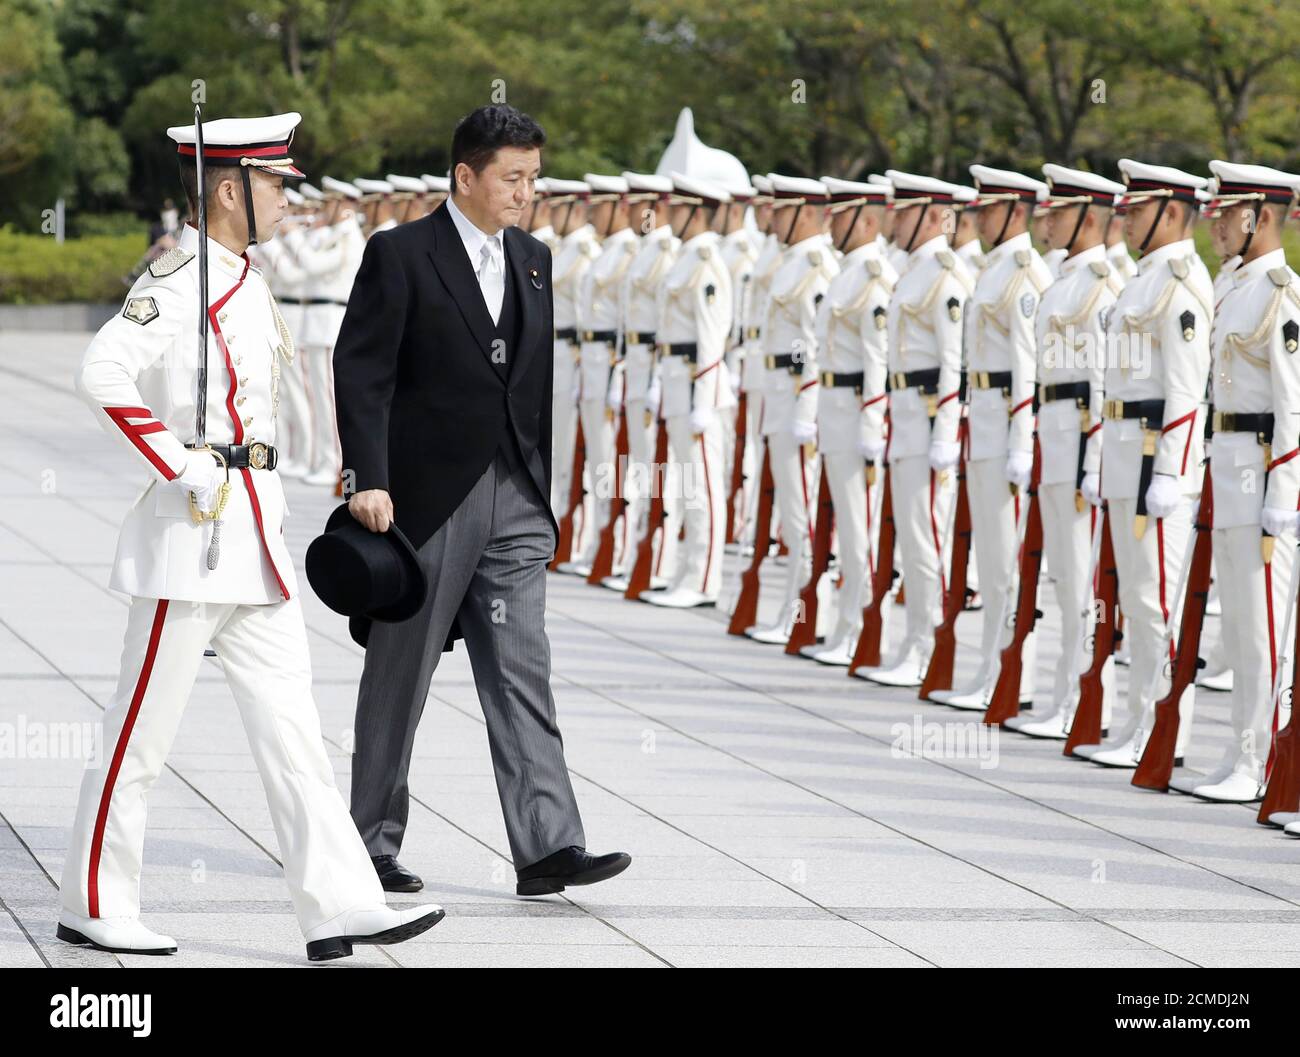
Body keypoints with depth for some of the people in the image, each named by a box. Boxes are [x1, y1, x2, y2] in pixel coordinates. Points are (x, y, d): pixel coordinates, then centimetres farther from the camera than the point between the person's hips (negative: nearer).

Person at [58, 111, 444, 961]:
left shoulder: (246, 281, 14)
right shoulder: (178, 278, -14)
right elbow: (103, 374, -27)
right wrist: (183, 468, -23)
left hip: (256, 538, 9)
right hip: (192, 540, -9)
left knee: (290, 725, 4)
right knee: (142, 731, 2)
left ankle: (339, 903, 2)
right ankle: (94, 905, 12)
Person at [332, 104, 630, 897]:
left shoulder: (535, 261, 13)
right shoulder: (400, 255, -6)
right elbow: (361, 373, -10)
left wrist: (546, 494, 14)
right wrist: (368, 480, -19)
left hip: (514, 501, 5)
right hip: (426, 497, -5)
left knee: (524, 673, -2)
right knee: (400, 676, 4)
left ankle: (548, 847, -8)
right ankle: (374, 839, 16)